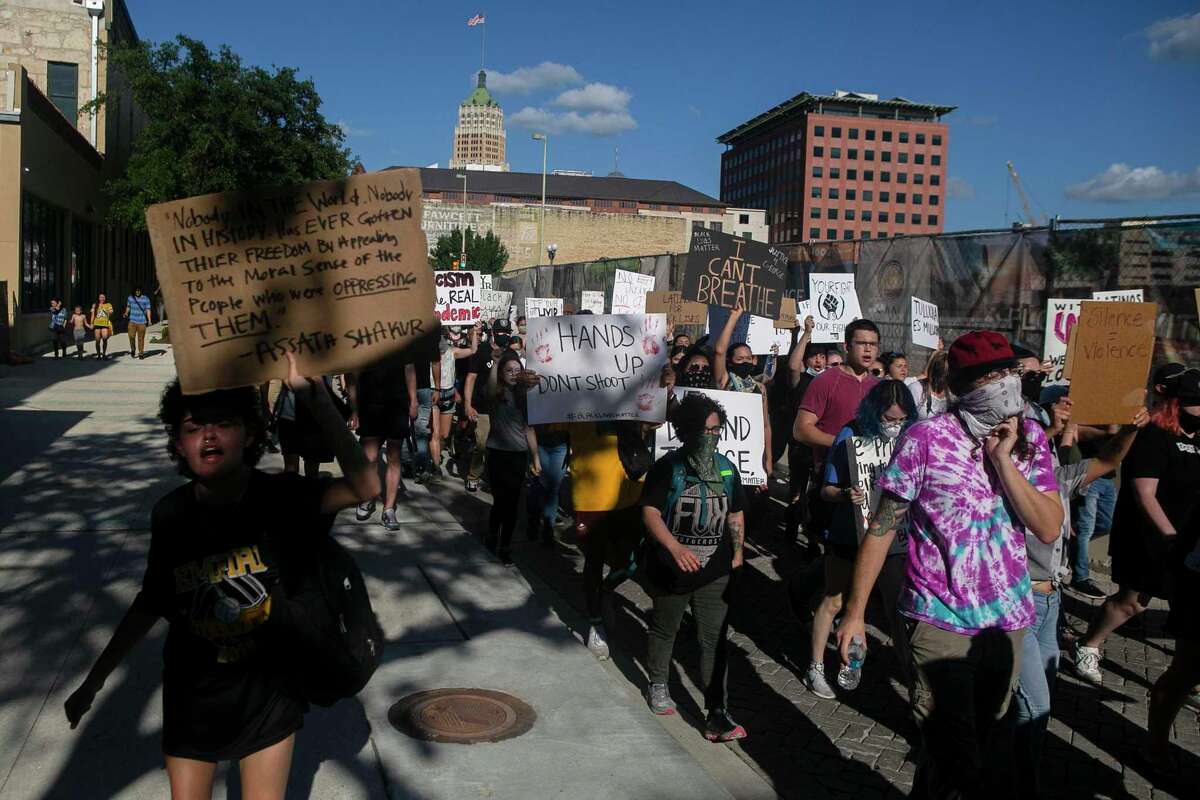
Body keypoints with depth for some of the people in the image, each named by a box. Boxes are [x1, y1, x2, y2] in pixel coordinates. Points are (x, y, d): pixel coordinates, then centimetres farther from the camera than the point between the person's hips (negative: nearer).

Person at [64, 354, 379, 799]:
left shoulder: (279, 498, -20)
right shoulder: (171, 515, -14)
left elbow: (365, 487, -37)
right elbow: (151, 603, 1)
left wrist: (316, 398, -44)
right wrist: (94, 681, 8)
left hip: (268, 686, -2)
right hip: (193, 691, 2)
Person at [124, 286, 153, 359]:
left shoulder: (146, 299, 1)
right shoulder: (130, 298, 9)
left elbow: (148, 310, -1)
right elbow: (128, 307, 21)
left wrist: (149, 320, -9)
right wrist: (126, 313, 1)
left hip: (142, 321, -2)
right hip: (132, 321, 2)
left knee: (141, 338, 0)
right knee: (131, 336, -9)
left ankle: (141, 353, 11)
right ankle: (133, 349, 16)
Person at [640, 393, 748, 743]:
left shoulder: (726, 468, 5)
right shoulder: (667, 467, -11)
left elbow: (735, 515, 16)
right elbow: (650, 511, -17)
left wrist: (737, 553, 14)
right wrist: (675, 547, -29)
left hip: (715, 573, 3)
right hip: (671, 570, -3)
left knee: (714, 641, -1)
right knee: (664, 630, 17)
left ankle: (716, 715, 2)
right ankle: (658, 684, 41)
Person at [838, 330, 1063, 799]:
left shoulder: (1030, 438, 0)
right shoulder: (927, 438, -14)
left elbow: (1049, 529, -8)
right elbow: (882, 527, -10)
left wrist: (1003, 458, -18)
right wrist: (854, 613, -10)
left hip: (1006, 620, 5)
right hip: (940, 620, -5)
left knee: (989, 740, 21)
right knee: (954, 754, 0)